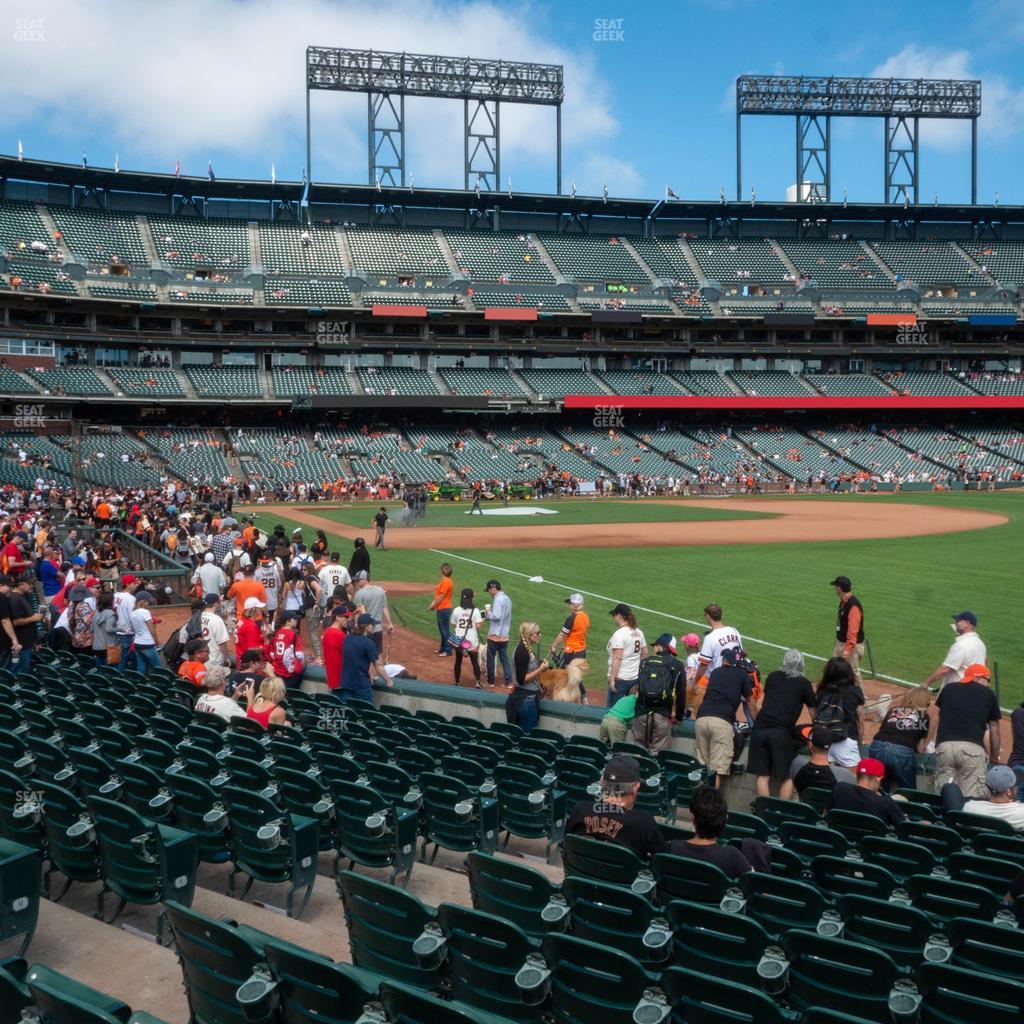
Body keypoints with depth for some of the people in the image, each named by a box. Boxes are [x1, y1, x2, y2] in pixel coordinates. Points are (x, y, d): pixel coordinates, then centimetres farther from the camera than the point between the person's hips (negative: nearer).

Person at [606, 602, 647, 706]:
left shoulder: (619, 634, -15)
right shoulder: (639, 632, 9)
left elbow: (617, 659, -20)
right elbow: (645, 653, 17)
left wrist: (612, 679, -19)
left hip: (620, 678, -8)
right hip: (636, 678, 8)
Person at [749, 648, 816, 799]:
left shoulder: (772, 677, 17)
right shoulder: (804, 683, 6)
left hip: (760, 728, 3)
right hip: (782, 733, -3)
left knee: (762, 775, 7)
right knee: (786, 776, 7)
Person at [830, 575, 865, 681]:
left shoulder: (853, 605, -25)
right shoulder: (843, 602, 6)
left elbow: (853, 630, -29)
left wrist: (848, 649, -33)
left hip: (852, 645, -10)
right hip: (840, 643, 10)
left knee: (853, 673, -1)